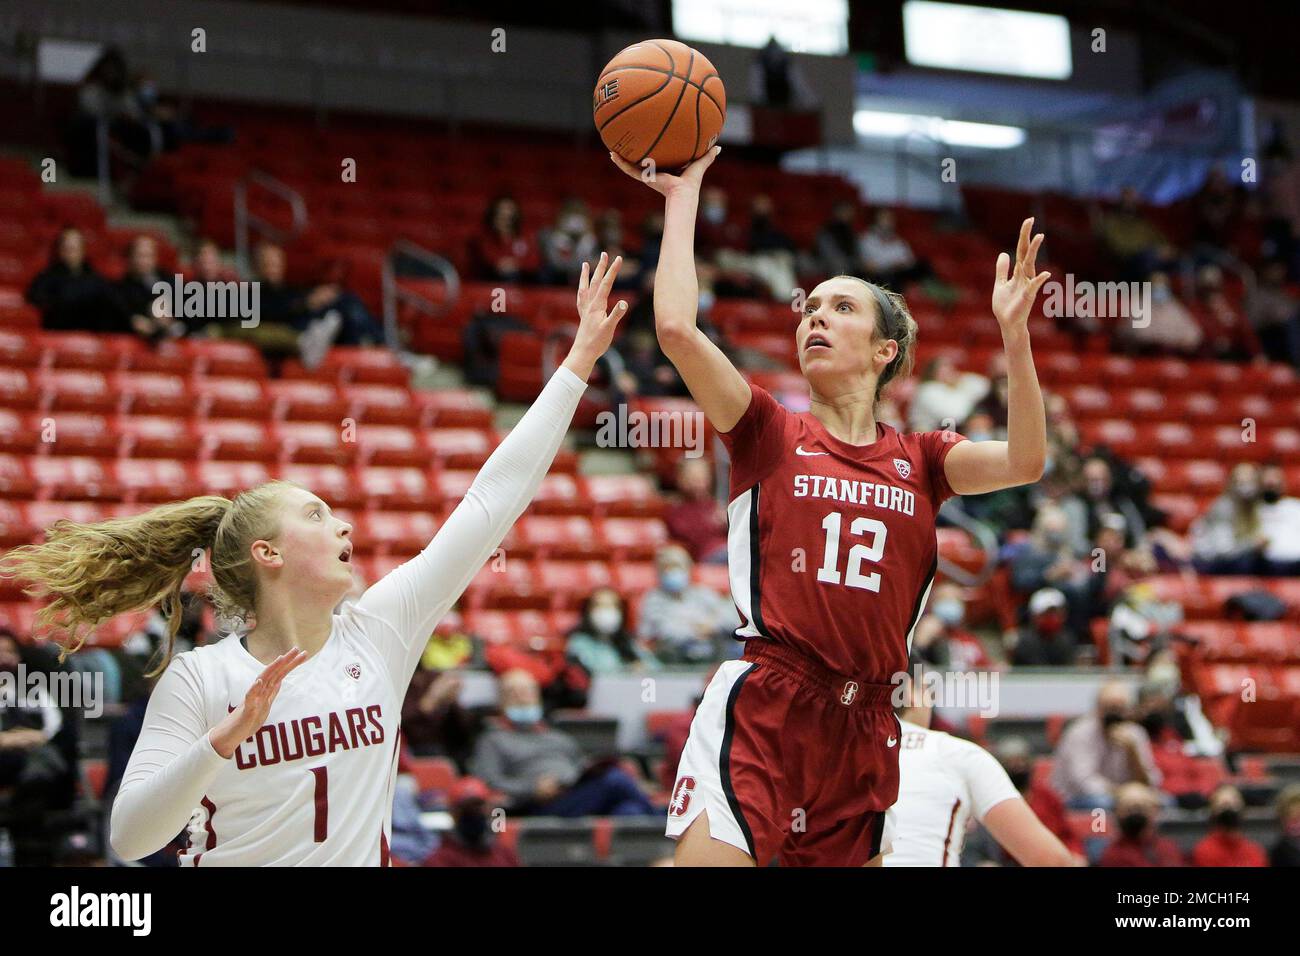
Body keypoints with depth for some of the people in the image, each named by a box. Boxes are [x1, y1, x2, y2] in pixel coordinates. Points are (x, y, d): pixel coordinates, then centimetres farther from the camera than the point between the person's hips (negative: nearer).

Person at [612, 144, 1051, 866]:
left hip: (863, 726, 3)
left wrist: (1014, 332, -11)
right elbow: (677, 326, -7)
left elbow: (1024, 461, -4)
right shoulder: (771, 434, 6)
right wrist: (683, 197, 0)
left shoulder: (918, 460, 14)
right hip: (760, 715, -3)